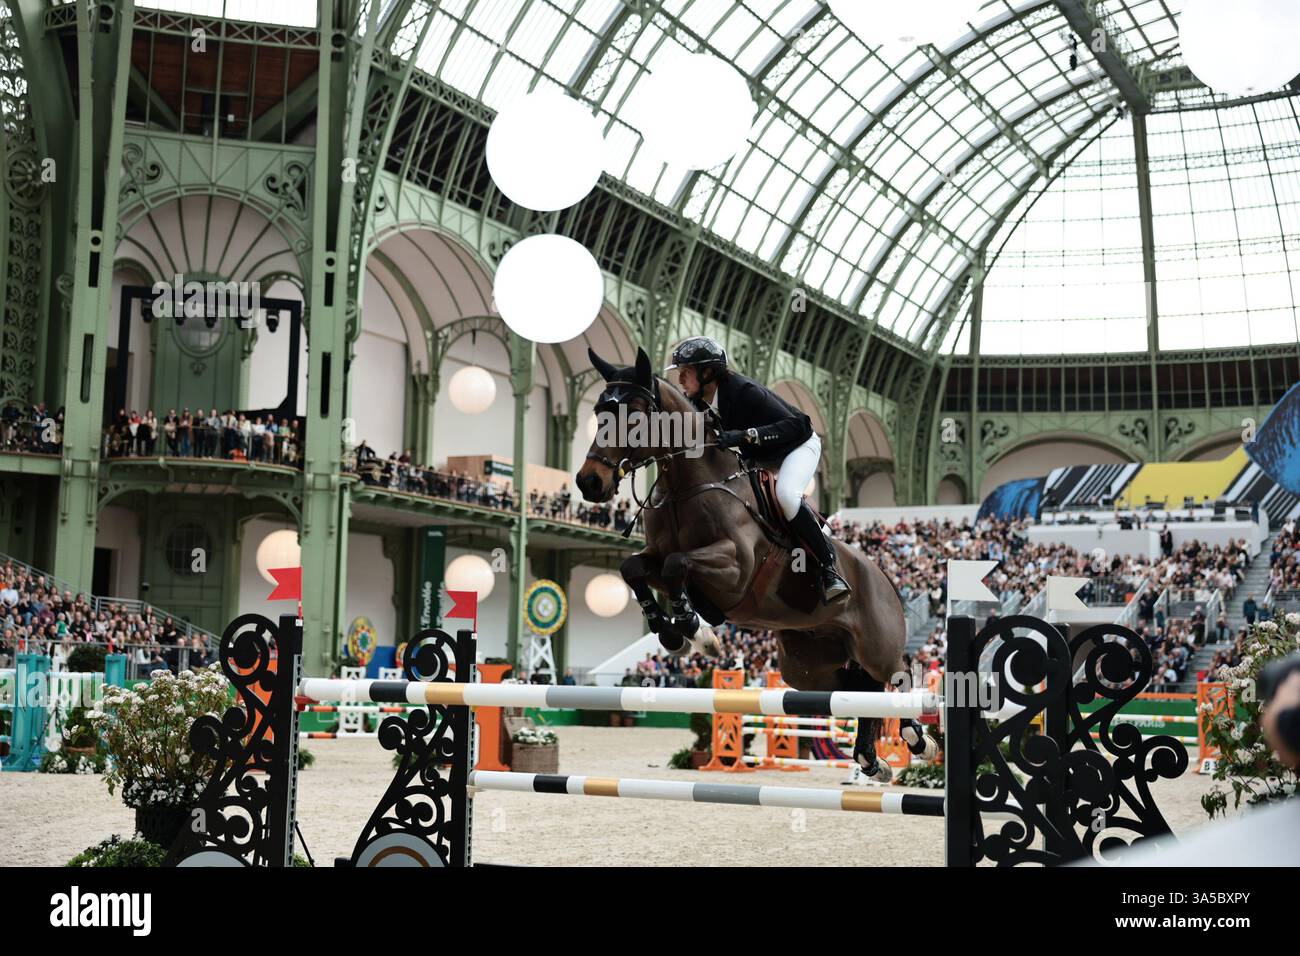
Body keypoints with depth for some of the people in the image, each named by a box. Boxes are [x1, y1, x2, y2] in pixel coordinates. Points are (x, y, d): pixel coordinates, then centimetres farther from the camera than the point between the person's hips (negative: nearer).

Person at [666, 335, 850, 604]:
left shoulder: (743, 390, -33)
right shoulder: (698, 401, -10)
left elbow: (795, 425, -38)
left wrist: (745, 435, -49)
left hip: (798, 444, -9)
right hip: (757, 456, 9)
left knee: (786, 494, -36)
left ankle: (829, 566, -24)